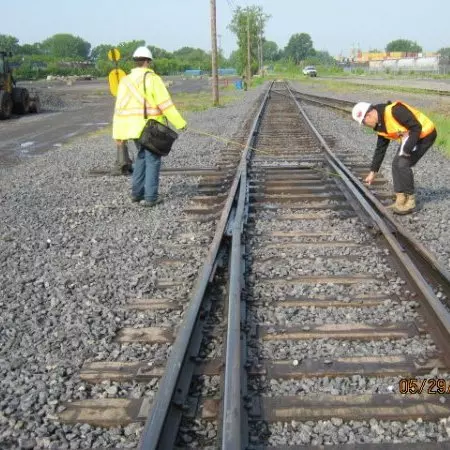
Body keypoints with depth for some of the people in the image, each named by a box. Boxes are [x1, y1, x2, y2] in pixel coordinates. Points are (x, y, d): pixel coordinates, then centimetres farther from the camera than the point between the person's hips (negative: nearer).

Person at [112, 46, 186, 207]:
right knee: (152, 160, 2)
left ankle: (137, 192, 22)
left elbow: (119, 108, 5)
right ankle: (150, 197, 2)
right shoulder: (152, 79, -10)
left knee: (142, 157, 22)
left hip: (134, 127, 6)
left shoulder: (125, 81, 7)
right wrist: (179, 123, -8)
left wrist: (118, 133, 8)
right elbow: (166, 104, -14)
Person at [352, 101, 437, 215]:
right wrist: (373, 171, 15)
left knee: (403, 164, -14)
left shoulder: (393, 110, -27)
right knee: (396, 164, 6)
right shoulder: (381, 127, 3)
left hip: (425, 134, -9)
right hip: (410, 137, 9)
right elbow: (380, 149, 13)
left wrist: (407, 149, -26)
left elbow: (417, 127, -27)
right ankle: (400, 201, 15)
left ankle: (410, 203, -3)